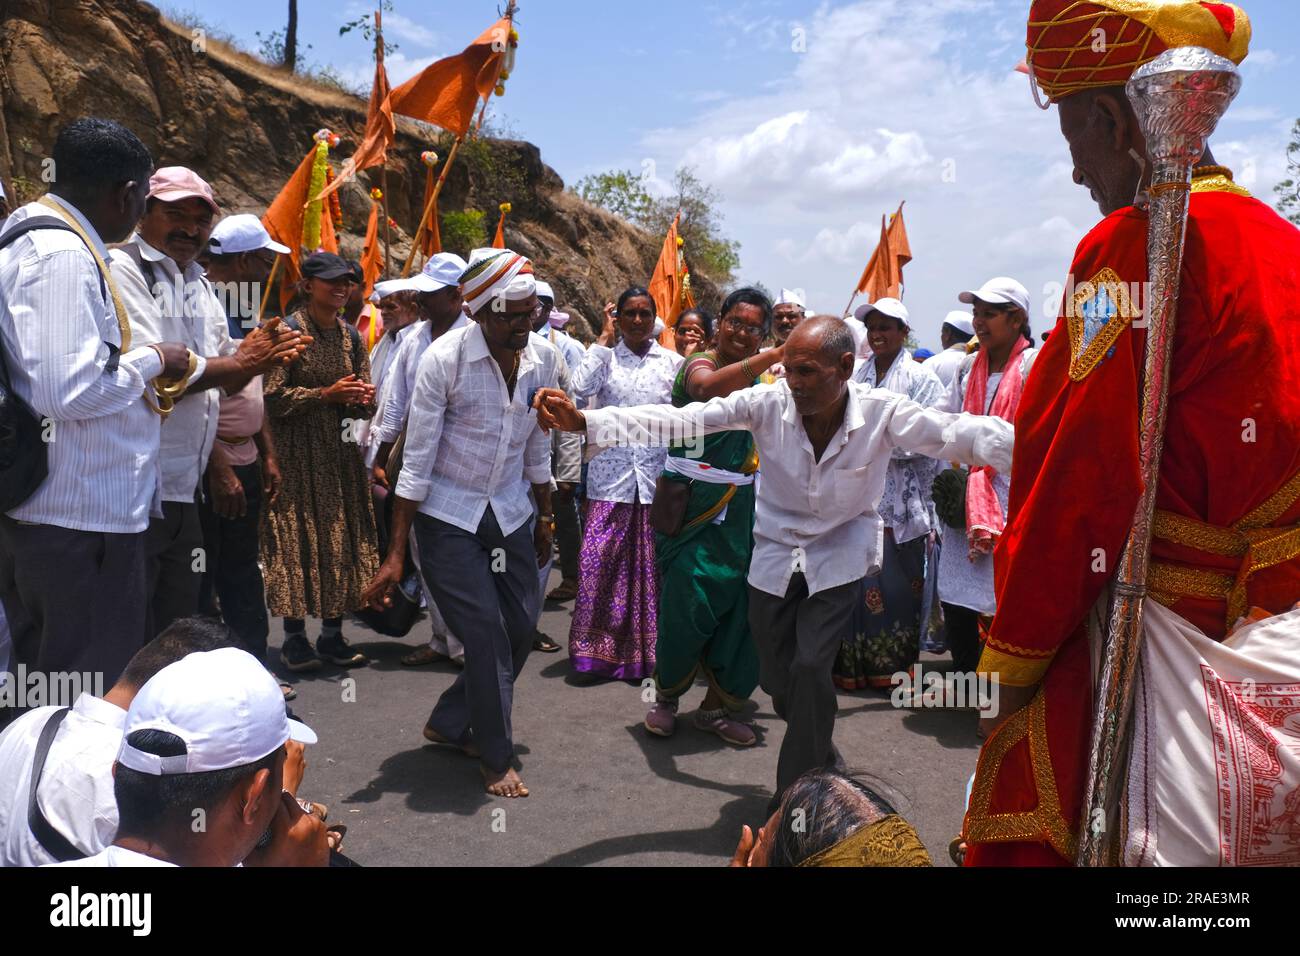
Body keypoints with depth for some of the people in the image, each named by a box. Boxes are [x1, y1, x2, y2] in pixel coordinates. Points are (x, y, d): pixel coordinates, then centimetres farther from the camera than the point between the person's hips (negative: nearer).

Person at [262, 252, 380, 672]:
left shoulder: (351, 335, 11)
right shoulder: (289, 331, -6)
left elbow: (366, 403, 15)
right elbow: (273, 398, -11)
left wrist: (365, 398, -8)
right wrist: (327, 394, -18)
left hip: (341, 451, 5)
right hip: (298, 452, -5)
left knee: (343, 538, 4)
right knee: (298, 538, -3)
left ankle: (332, 632, 14)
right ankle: (294, 635, 6)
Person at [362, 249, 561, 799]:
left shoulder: (544, 359, -4)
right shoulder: (444, 359, -19)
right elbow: (417, 462, -16)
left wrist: (544, 518, 16)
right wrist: (396, 554, -17)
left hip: (511, 514, 5)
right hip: (448, 516, -5)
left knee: (521, 630, 7)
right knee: (486, 635, -7)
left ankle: (449, 723, 30)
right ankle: (496, 759, 14)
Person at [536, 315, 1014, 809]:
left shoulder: (882, 412, -20)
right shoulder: (768, 402, -18)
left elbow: (958, 432, -30)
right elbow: (677, 421, -23)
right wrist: (584, 421, -32)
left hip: (840, 557, -2)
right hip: (776, 554, 2)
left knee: (811, 668, -16)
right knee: (777, 679, 10)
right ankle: (821, 759, 41)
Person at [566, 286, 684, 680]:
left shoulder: (672, 362, 8)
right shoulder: (606, 357, 7)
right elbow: (581, 387, -13)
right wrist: (605, 338, -5)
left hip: (656, 474, 0)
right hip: (611, 472, 0)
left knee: (649, 564, 3)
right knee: (598, 559, -5)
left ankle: (643, 650, 16)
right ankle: (597, 647, 8)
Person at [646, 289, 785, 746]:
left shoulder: (761, 379, 13)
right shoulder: (698, 364, -7)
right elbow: (709, 386, -34)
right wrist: (773, 357, -38)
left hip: (739, 513, 6)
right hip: (689, 507, -6)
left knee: (738, 609, 6)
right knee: (688, 603, -7)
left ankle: (719, 707, 22)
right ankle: (667, 695, 19)